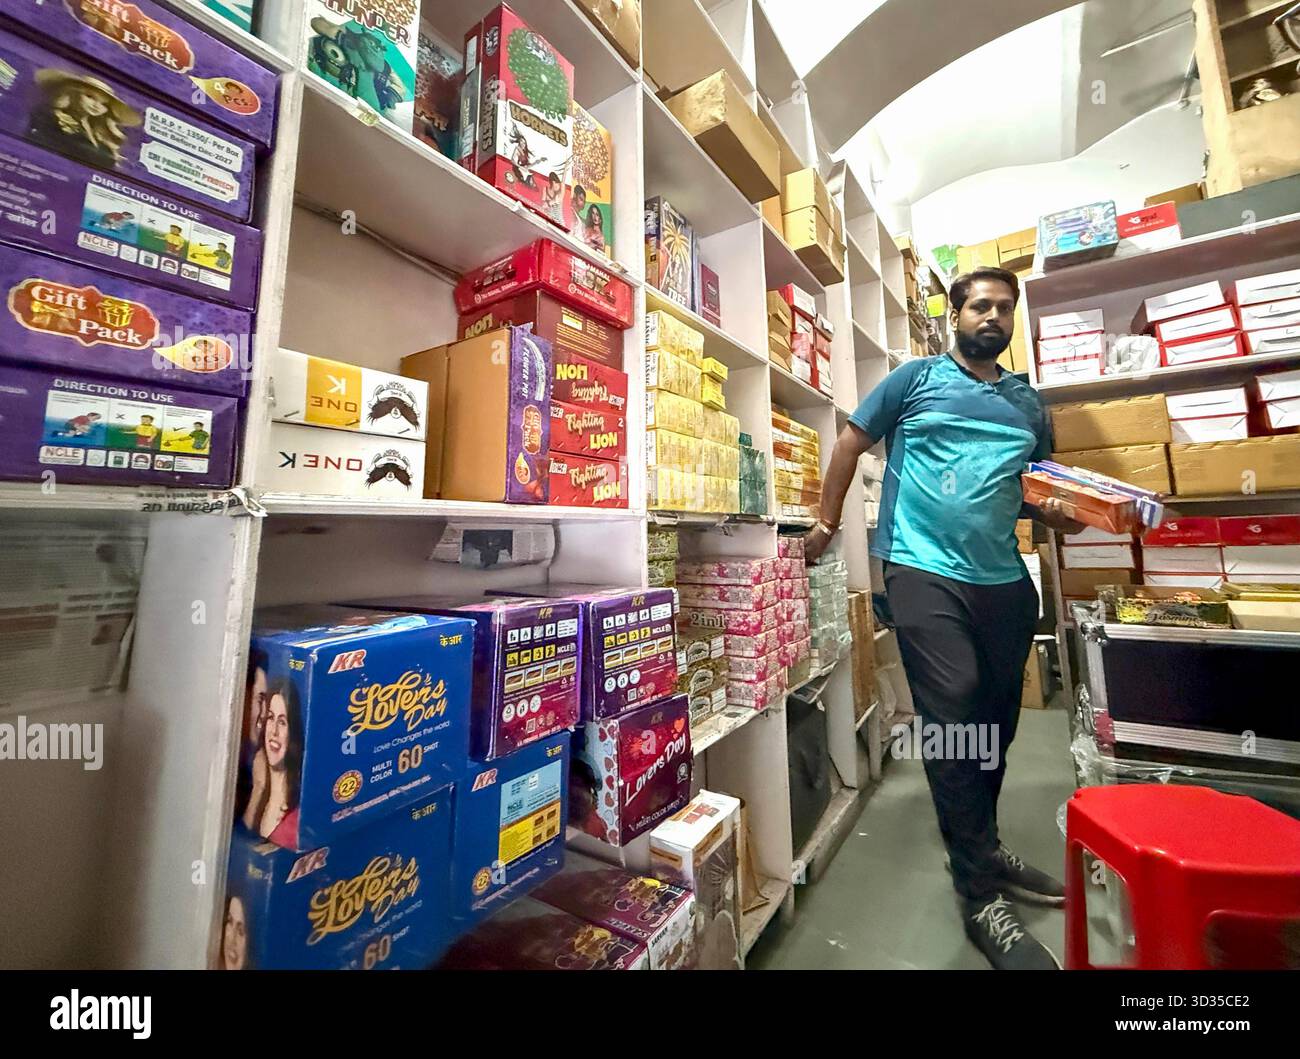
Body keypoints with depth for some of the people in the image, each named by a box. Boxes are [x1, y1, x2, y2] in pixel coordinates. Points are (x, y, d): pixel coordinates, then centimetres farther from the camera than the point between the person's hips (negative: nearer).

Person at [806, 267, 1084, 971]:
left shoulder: (1028, 404, 19)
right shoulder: (916, 378, 5)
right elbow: (850, 444, 5)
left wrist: (1060, 513, 1)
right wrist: (826, 525, -1)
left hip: (1005, 579, 6)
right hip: (924, 572, -6)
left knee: (996, 723, 14)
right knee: (954, 719, -10)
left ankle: (981, 848, 36)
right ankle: (981, 896, 7)